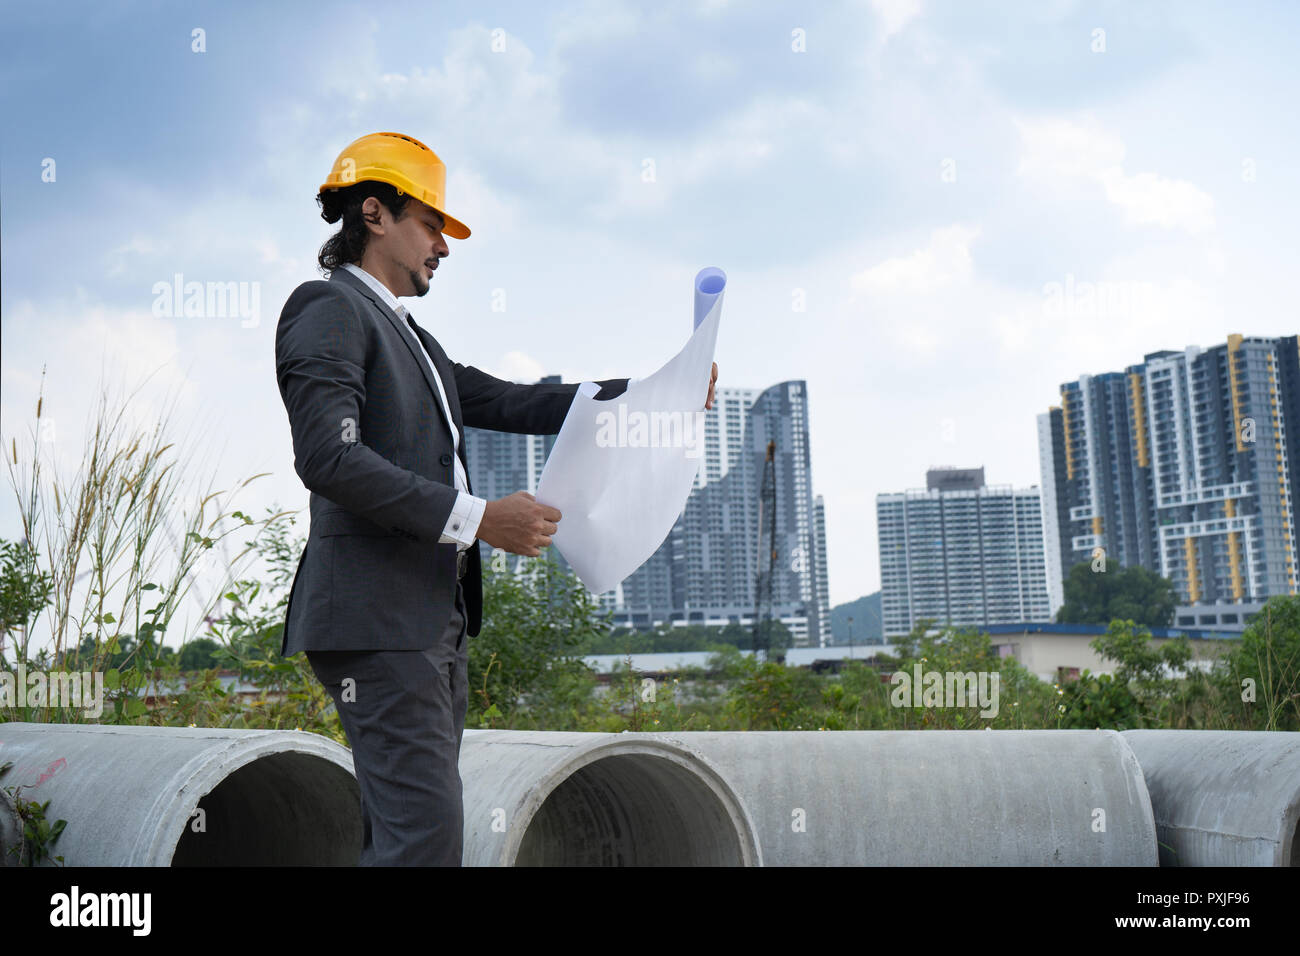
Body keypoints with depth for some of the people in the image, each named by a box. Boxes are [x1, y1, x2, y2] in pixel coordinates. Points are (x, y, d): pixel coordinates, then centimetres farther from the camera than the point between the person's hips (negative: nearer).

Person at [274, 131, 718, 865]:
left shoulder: (410, 338, 26)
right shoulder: (328, 308, -5)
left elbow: (510, 405, 24)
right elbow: (329, 458, -19)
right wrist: (477, 519, -21)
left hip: (434, 618, 10)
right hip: (376, 619, -10)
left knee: (408, 835, 8)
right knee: (425, 833, -16)